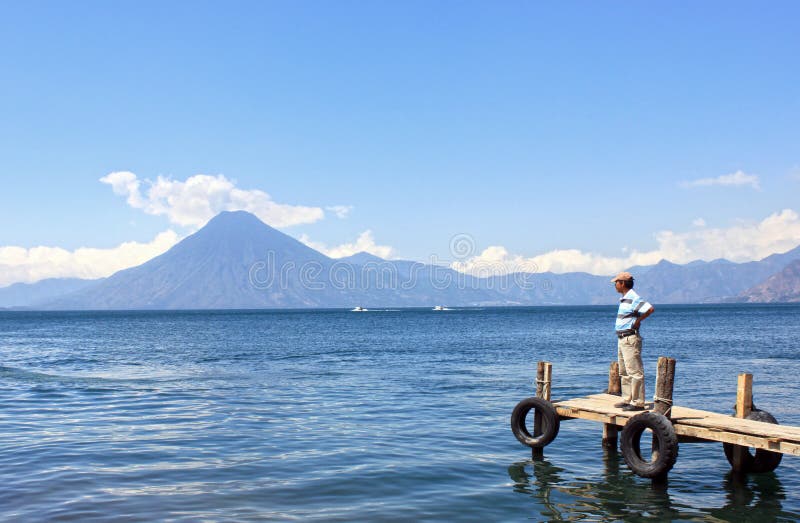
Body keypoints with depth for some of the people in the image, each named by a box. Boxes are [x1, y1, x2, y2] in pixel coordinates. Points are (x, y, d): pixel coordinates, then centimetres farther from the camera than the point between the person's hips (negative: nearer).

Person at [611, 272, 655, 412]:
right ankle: (627, 399, 23)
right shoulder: (624, 299, 14)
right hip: (622, 338, 11)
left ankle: (638, 402, -5)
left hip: (630, 338, -11)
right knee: (624, 372, 15)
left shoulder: (633, 298, -16)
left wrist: (638, 321, -19)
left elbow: (650, 309, -29)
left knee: (634, 371, -7)